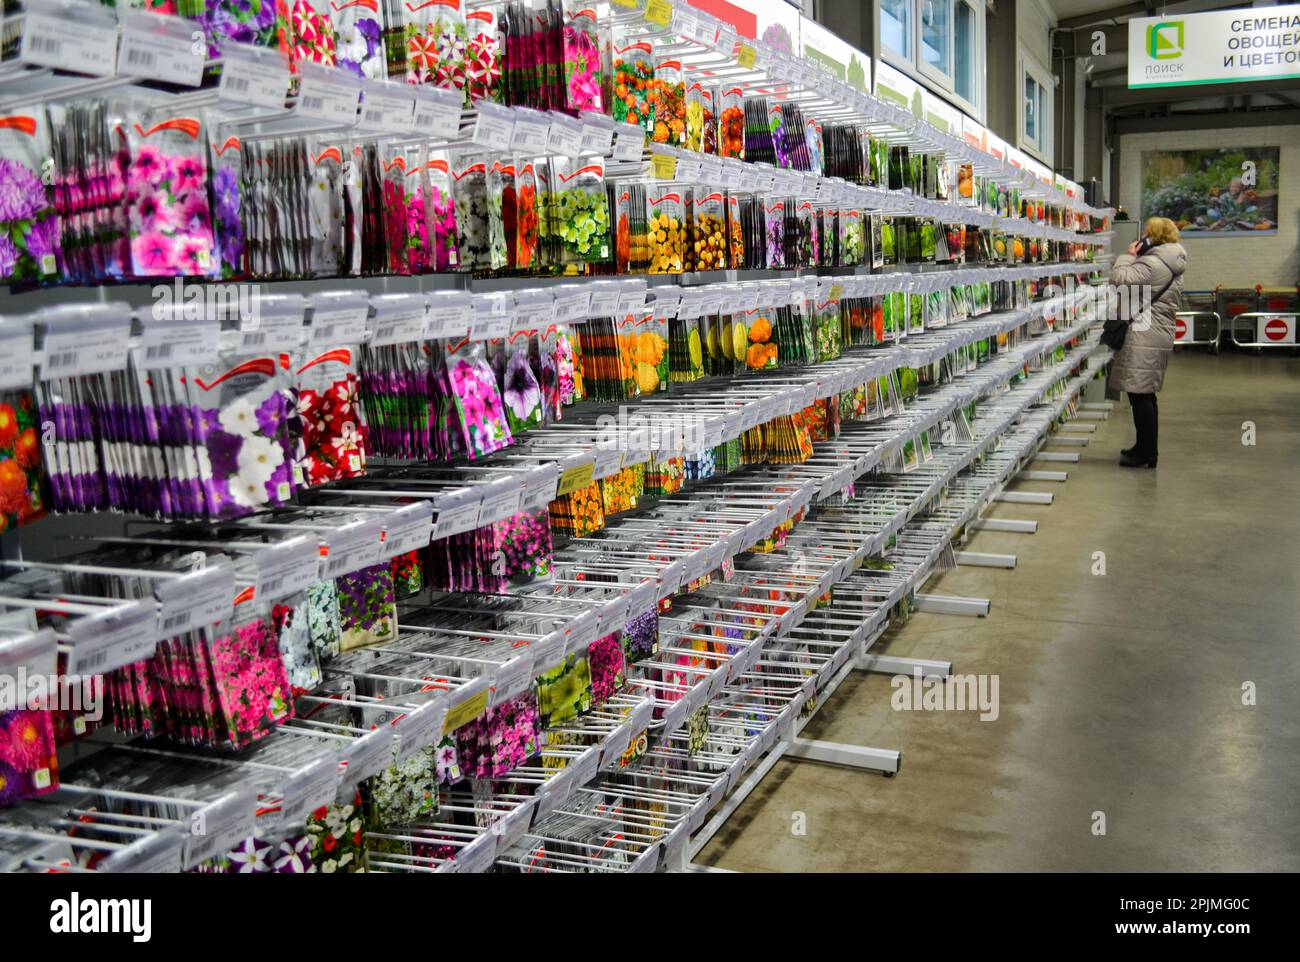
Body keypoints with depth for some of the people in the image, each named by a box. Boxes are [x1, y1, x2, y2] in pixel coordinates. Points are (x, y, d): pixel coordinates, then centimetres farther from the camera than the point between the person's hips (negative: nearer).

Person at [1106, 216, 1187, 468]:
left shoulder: (1151, 264, -15)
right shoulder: (1172, 265, 18)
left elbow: (1120, 279, -23)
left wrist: (1128, 256, -6)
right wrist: (1135, 257, 17)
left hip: (1145, 338, -10)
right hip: (1161, 335, 10)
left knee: (1140, 395, -6)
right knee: (1146, 395, 17)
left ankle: (1146, 454, -4)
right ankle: (1145, 447, 26)